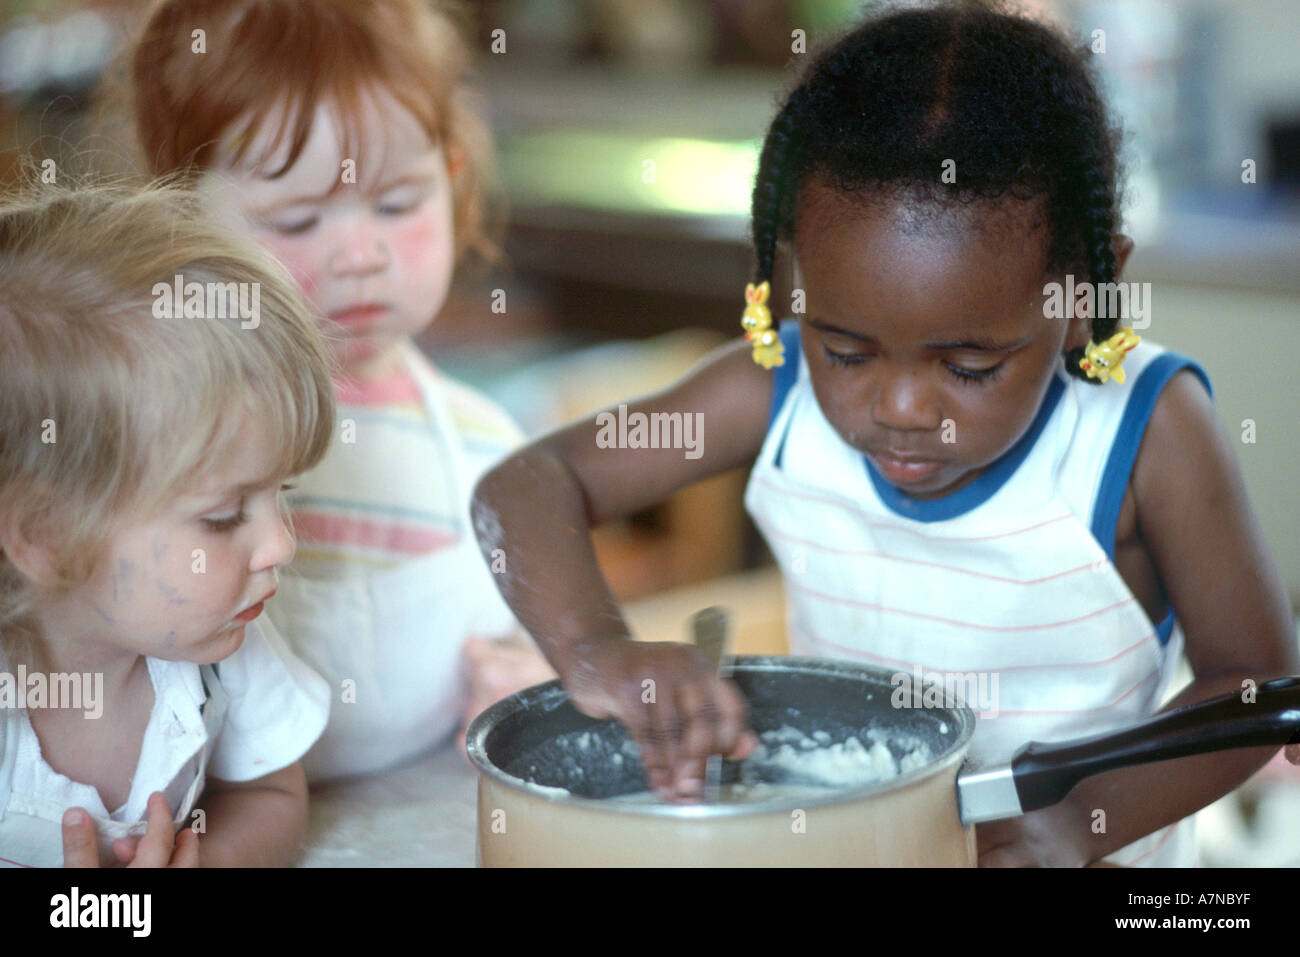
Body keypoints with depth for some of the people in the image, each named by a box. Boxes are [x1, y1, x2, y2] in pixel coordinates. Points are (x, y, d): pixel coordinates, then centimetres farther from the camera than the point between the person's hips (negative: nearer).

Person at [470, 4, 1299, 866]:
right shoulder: (780, 395, -10)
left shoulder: (1146, 430, -16)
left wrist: (1079, 819, -23)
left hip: (1086, 853, -2)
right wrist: (592, 644, -28)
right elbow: (526, 485, -9)